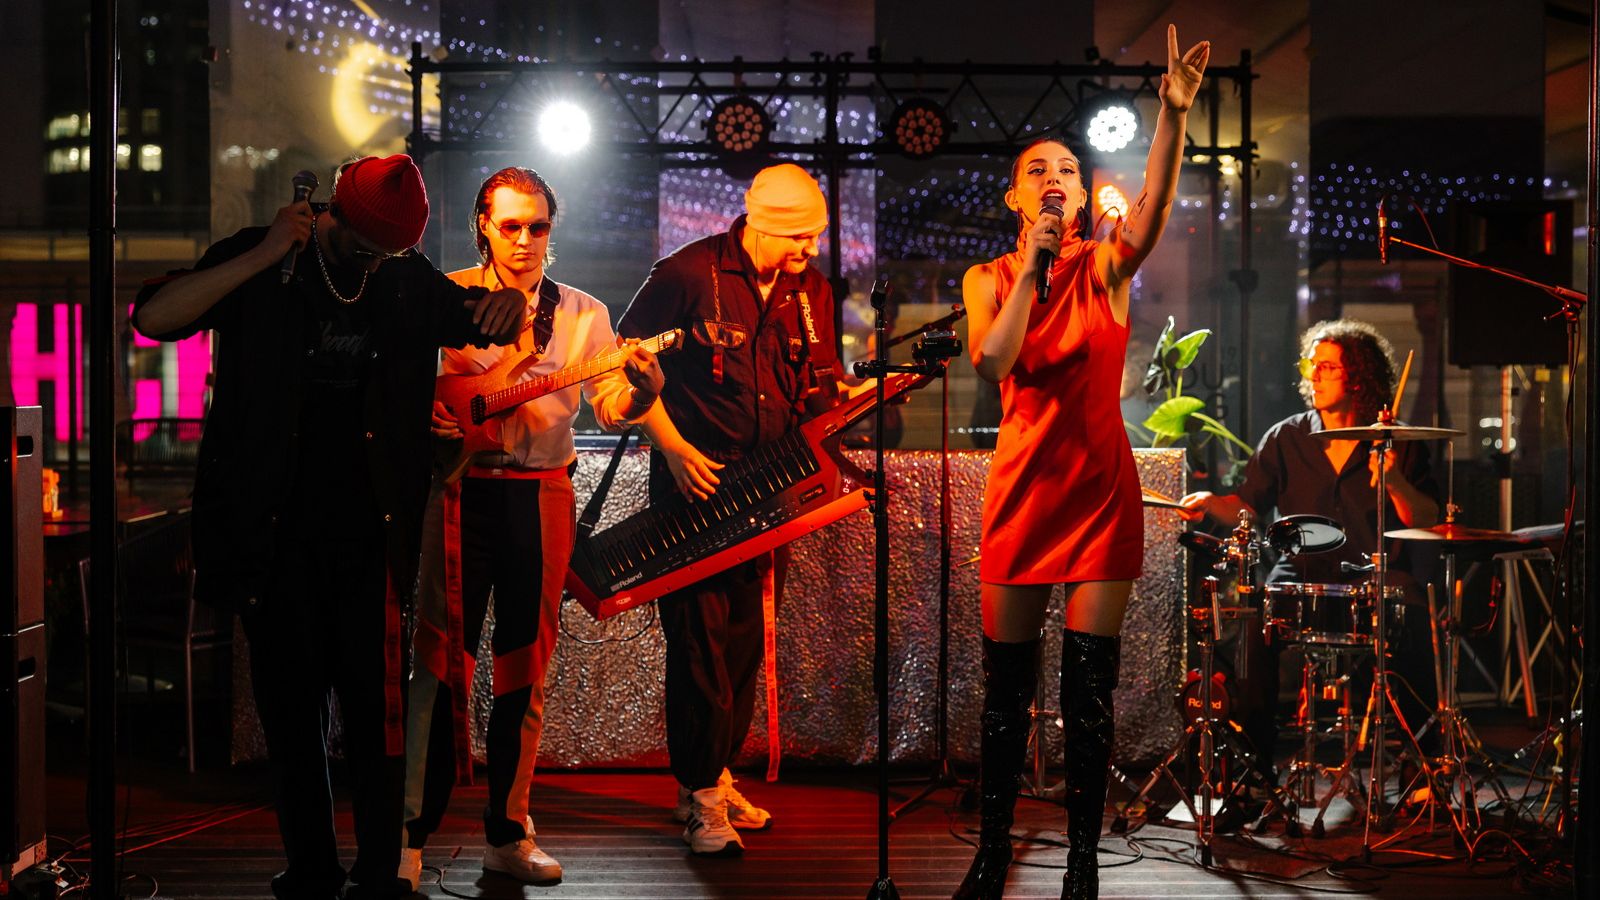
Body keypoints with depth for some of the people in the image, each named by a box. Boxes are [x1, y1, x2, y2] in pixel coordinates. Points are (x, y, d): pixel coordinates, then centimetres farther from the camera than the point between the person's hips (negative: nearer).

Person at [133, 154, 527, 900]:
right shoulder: (260, 265, 0)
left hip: (370, 532, 1)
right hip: (275, 533, 0)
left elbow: (487, 326, 19)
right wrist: (262, 258, -18)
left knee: (375, 708, -2)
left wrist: (511, 301, -6)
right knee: (290, 707, 8)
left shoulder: (409, 282, 8)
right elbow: (153, 318, -13)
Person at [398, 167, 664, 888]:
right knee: (442, 660, -3)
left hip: (541, 496, 2)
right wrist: (424, 410, -11)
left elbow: (611, 410, 0)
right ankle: (412, 834, 2)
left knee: (525, 666, 6)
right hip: (459, 490, -2)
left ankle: (508, 832, 16)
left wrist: (642, 392, -21)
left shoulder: (583, 314, 9)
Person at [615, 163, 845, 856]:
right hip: (694, 483, -6)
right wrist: (672, 446, -11)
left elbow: (821, 383, 12)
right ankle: (701, 796, 1)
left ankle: (714, 778, 22)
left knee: (746, 635, 9)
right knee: (699, 634, -8)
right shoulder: (690, 274, -11)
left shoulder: (810, 289, 7)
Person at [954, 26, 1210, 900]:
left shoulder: (1106, 266, -1)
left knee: (1088, 692, 1)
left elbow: (1154, 207, -23)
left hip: (1101, 488, -1)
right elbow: (991, 362, -16)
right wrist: (1032, 266, -17)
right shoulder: (988, 278, 3)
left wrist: (1173, 110, -37)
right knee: (1006, 687, 7)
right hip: (1022, 485, 1)